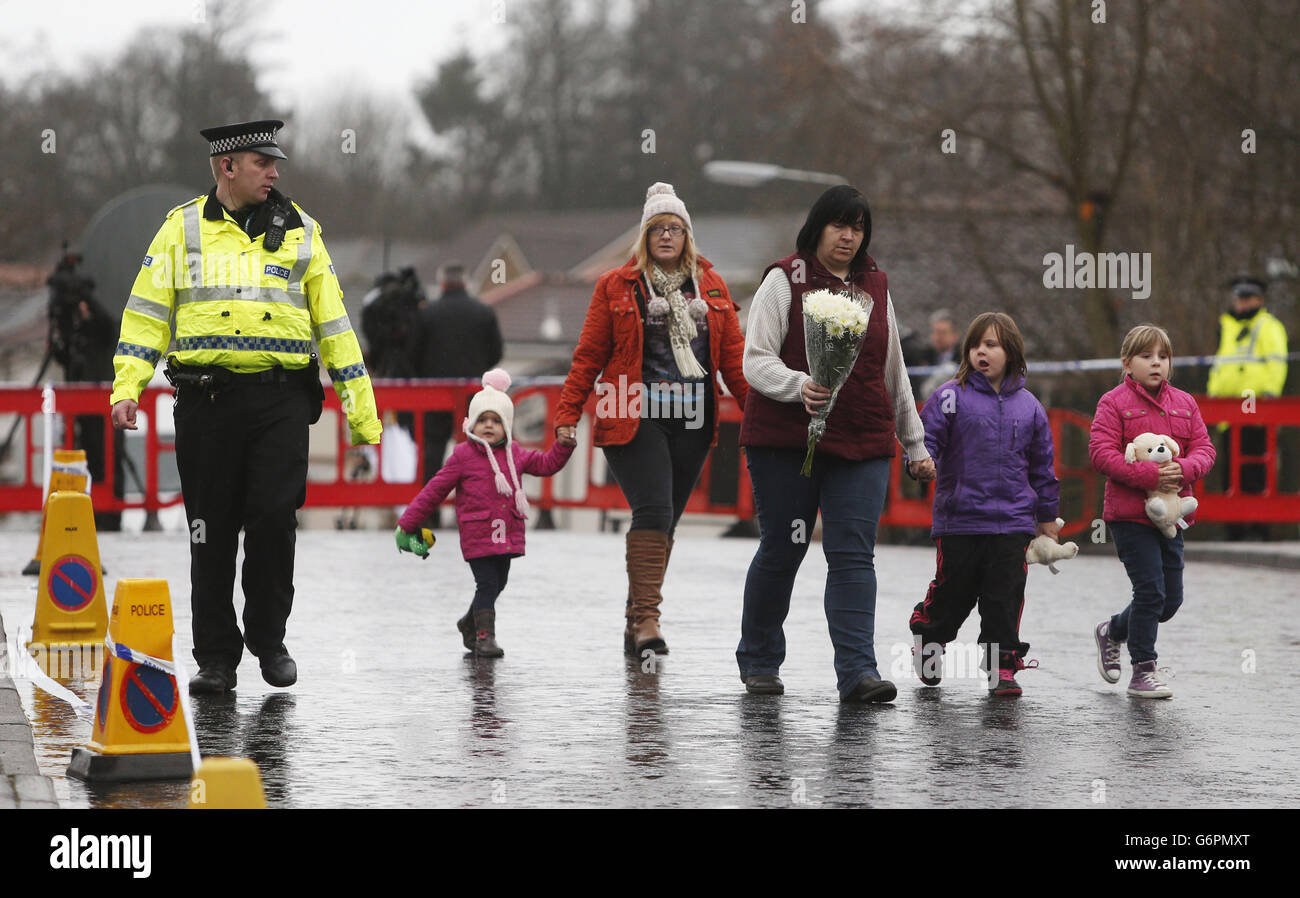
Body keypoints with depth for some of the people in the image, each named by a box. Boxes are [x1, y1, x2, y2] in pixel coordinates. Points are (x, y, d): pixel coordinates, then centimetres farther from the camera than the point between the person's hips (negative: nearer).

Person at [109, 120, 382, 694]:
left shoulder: (299, 231, 12)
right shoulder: (183, 228, 9)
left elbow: (333, 322, 12)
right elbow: (148, 312, 7)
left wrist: (361, 410, 8)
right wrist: (126, 388, -6)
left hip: (281, 399, 0)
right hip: (206, 402, 0)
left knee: (274, 518, -8)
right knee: (211, 529, 3)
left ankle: (269, 638, 12)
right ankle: (216, 656, 13)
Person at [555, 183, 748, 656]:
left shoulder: (711, 287, 14)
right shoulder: (617, 287, 5)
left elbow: (733, 354, 13)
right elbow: (589, 355, 4)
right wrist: (567, 413, -2)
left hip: (692, 420, 4)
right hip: (635, 415, -4)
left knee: (665, 521, 6)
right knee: (653, 511, -18)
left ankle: (635, 622, 15)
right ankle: (646, 618, -21)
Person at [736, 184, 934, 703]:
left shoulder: (875, 287, 16)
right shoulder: (785, 280, 0)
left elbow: (893, 373, 23)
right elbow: (757, 360, -8)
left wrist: (915, 445, 23)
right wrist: (799, 386, -27)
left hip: (863, 446, 3)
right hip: (786, 442, -3)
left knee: (853, 556, -8)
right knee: (781, 550, 5)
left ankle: (857, 670, -15)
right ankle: (758, 661, 23)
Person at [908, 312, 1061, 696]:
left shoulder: (1028, 406, 10)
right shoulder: (951, 397, 0)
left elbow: (1042, 466, 17)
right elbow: (925, 437, -4)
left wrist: (1047, 516, 20)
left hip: (1012, 522, 2)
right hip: (958, 519, -2)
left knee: (1005, 598, -1)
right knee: (952, 592, 4)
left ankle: (1002, 667, 6)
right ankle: (928, 642, 30)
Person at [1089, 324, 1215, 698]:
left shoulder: (1184, 404, 12)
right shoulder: (1113, 403, -4)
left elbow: (1204, 449, 8)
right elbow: (1101, 453, -12)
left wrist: (1183, 469, -15)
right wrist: (1149, 475, -21)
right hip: (1129, 513, -6)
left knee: (1170, 598, 9)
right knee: (1150, 590, -11)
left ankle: (1112, 632, 34)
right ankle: (1143, 672, 1)